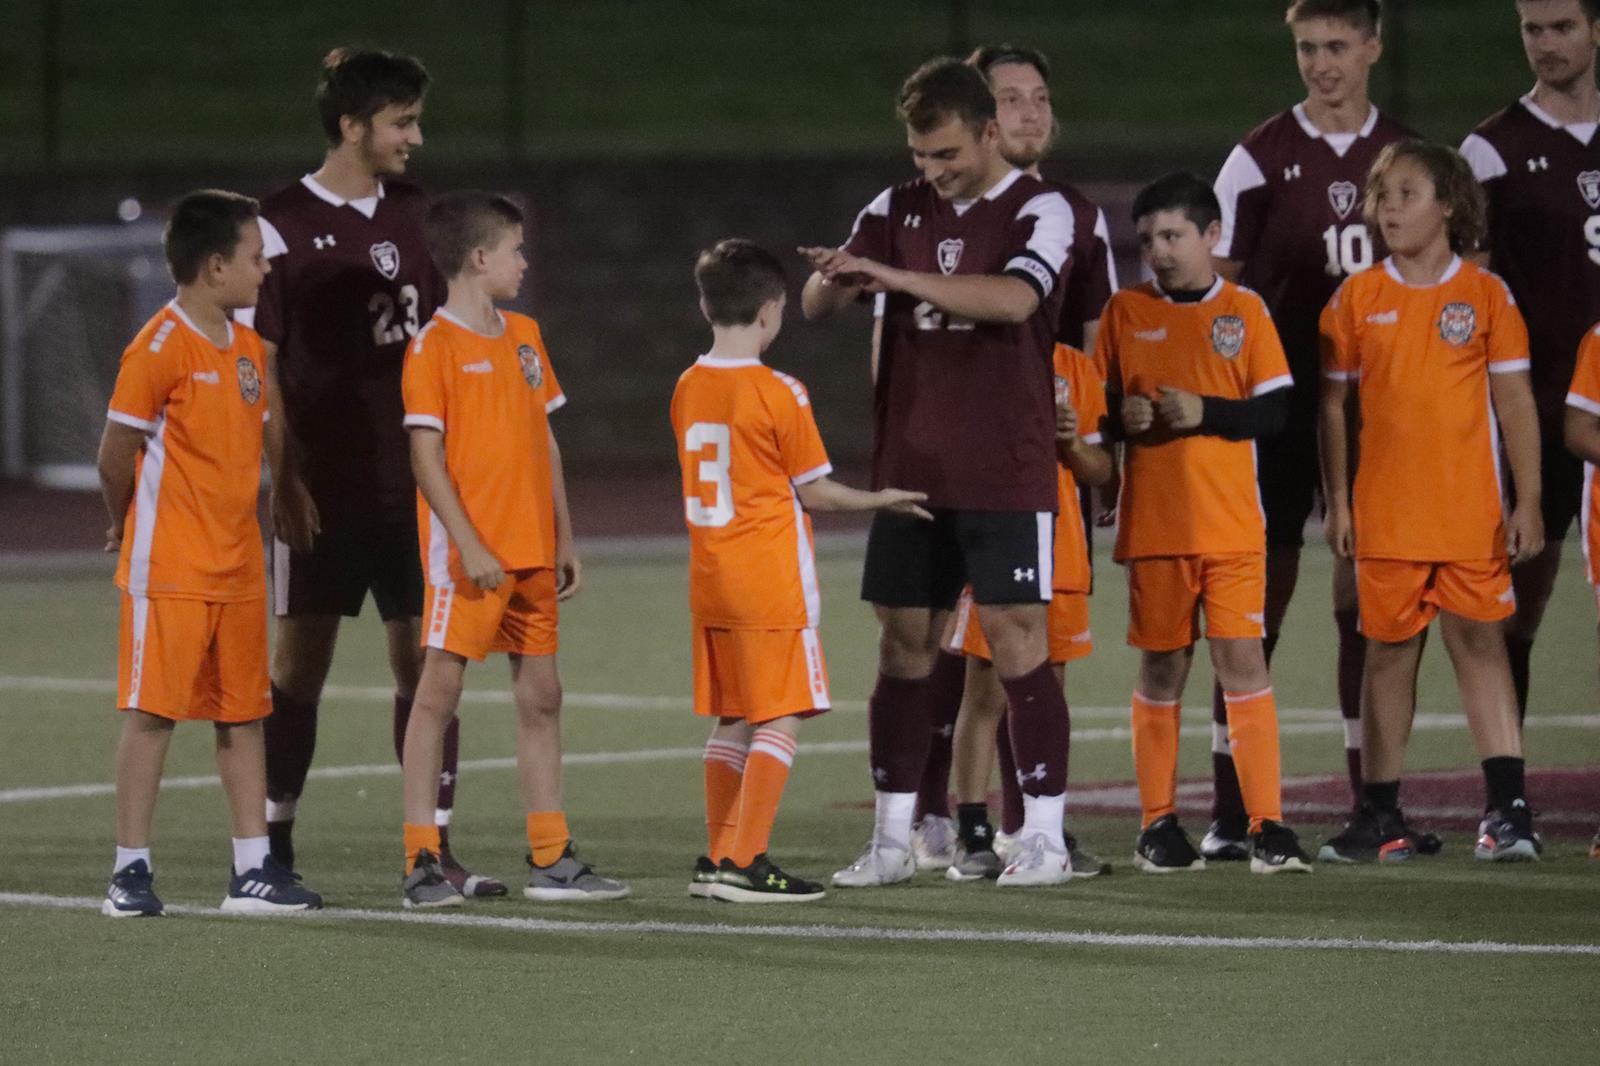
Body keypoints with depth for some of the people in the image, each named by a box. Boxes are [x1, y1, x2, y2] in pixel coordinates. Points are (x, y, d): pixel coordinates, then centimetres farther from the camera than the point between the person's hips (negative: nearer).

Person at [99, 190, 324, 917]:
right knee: (154, 710, -4)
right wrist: (127, 526, 4)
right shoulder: (161, 347, -14)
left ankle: (252, 870, 11)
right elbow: (117, 452, -9)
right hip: (170, 569, -7)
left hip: (239, 567, 7)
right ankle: (131, 870, 1)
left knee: (243, 714, 7)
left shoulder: (249, 349, 10)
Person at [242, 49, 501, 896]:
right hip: (323, 490, -4)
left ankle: (434, 849, 5)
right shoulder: (282, 225, -6)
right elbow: (259, 366, -7)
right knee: (301, 662, 2)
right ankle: (272, 847, 11)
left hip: (412, 487, 4)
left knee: (425, 665, 2)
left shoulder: (412, 215, 10)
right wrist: (283, 478, -13)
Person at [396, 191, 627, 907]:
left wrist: (564, 538, 16)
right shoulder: (435, 346, -8)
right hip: (469, 555, -7)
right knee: (439, 691, -4)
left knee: (541, 695, 8)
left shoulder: (523, 336, 14)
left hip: (531, 552, 7)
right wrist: (469, 546, -19)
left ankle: (550, 860, 13)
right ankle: (421, 861, -2)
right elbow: (426, 457, -13)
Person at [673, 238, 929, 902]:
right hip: (773, 585, -7)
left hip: (710, 582, 7)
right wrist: (880, 500, 9)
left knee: (732, 721, 14)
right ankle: (745, 864, -11)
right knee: (780, 719, -4)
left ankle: (718, 859, 14)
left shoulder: (688, 388, 8)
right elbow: (814, 491, -7)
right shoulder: (778, 393, -13)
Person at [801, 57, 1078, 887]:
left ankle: (1044, 836, 0)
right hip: (910, 469, 5)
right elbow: (817, 306, 2)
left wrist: (895, 276, -31)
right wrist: (833, 277, -22)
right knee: (903, 646, 6)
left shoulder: (1039, 211, -6)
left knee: (1016, 641, -6)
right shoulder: (898, 210, 8)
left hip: (1007, 475, -5)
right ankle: (892, 841, 12)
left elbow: (1013, 298, -25)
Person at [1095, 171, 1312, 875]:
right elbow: (1093, 407, 10)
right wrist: (1122, 417, -11)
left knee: (1241, 658, -7)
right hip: (1152, 523, 2)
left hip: (1231, 524, -1)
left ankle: (1266, 825, -6)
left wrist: (1205, 412, -16)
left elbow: (1275, 410, -3)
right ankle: (1158, 825, 13)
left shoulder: (1244, 312, 2)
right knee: (1162, 666, 6)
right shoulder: (1125, 313, 7)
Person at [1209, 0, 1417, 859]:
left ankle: (1373, 800, 12)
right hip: (1283, 404, -3)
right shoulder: (1259, 159, -1)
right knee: (1259, 597, -5)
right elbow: (1222, 290, -1)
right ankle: (1230, 809, -3)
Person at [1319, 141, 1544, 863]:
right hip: (1384, 510, 2)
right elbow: (1335, 405, 9)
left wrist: (1527, 502, -3)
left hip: (1471, 509, -2)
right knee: (1389, 652, 6)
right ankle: (1380, 816, 11)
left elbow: (1515, 399, 2)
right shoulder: (1356, 299, 5)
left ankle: (1507, 806, -7)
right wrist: (1337, 503, 4)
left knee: (1481, 643, -5)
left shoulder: (1485, 294, 1)